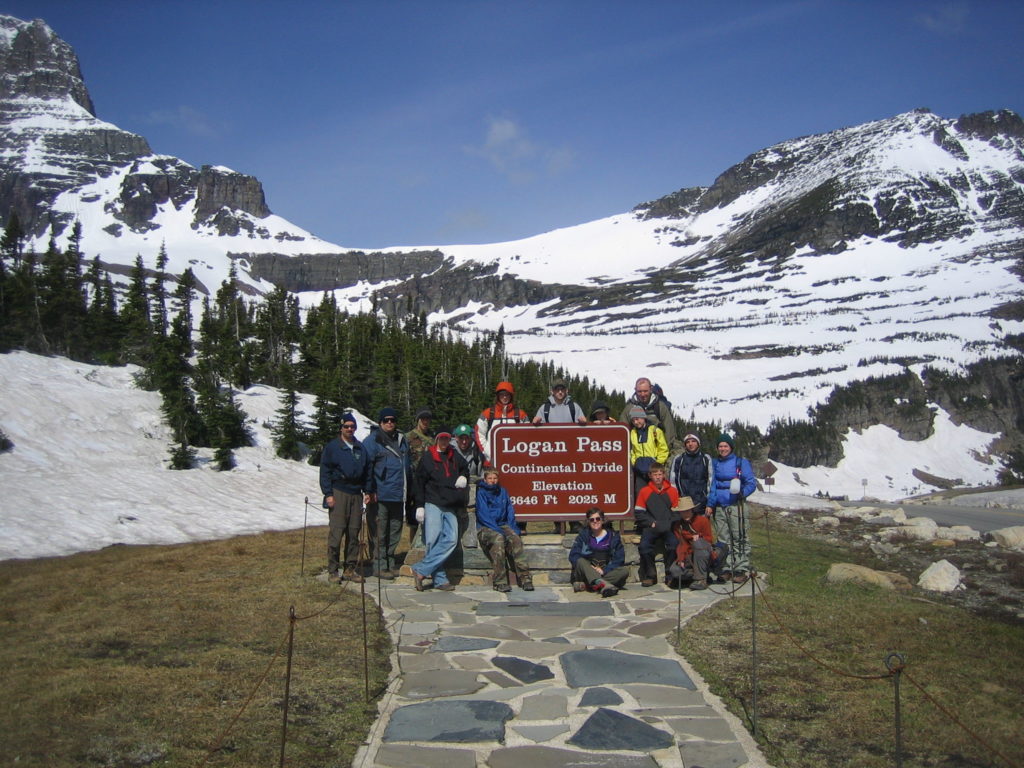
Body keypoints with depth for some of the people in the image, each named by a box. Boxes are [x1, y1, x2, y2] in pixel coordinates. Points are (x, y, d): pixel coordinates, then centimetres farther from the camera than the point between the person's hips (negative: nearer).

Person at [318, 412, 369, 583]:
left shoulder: (360, 448, 15)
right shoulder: (332, 447, 1)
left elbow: (365, 471, 20)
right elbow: (324, 472, -2)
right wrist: (328, 494, -10)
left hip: (356, 494, 5)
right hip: (338, 494, -5)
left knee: (354, 533, 5)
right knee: (336, 532, -8)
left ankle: (350, 568, 13)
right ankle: (333, 570, 0)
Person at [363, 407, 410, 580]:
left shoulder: (402, 440, 16)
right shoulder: (373, 440, -4)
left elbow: (408, 465, 23)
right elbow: (366, 466, -8)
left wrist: (409, 488, 18)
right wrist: (370, 491, -12)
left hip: (399, 495, 7)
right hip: (381, 495, -6)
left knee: (395, 530, 12)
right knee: (380, 533, -2)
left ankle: (390, 563, 22)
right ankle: (380, 566, 5)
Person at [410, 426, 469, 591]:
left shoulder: (455, 457, 16)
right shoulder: (427, 457, 4)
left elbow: (465, 469, 35)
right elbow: (418, 482, 1)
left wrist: (464, 477, 10)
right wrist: (419, 506, -7)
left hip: (449, 506, 5)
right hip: (432, 504, -5)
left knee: (450, 540, -10)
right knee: (433, 541, -12)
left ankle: (420, 570, -7)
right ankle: (440, 579, -5)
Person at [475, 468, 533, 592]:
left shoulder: (502, 492, 18)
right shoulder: (481, 492, 2)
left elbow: (510, 511, 17)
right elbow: (482, 514, -8)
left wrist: (513, 528, -1)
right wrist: (497, 529, -19)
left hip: (502, 525, 4)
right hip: (485, 527, -4)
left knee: (515, 538, -27)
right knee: (498, 539, -35)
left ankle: (525, 577, -31)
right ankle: (499, 582, -33)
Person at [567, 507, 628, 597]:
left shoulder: (613, 536, 10)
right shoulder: (583, 535, 10)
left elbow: (619, 559, 0)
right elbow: (573, 556, -3)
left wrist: (604, 570, -15)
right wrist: (589, 568, -19)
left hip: (604, 574, 1)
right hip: (585, 575, -1)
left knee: (625, 570, -23)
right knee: (581, 561, -28)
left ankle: (585, 585, -36)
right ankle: (603, 585, -57)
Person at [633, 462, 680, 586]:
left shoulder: (672, 491, 7)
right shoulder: (644, 491, 5)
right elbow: (638, 513, 5)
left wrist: (668, 524, -7)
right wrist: (652, 523, -7)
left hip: (669, 527, 0)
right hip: (651, 527, 0)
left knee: (673, 544, -27)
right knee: (644, 546, -25)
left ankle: (670, 575, -6)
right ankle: (650, 575, -4)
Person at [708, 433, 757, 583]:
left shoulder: (741, 463, 1)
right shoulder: (715, 464, 14)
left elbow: (751, 483, -1)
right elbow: (712, 485, 13)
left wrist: (743, 492, -18)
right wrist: (710, 503, 2)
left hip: (735, 506, -4)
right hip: (718, 507, 4)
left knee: (739, 537, -7)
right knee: (723, 538, 7)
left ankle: (741, 569, -3)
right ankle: (726, 568, 14)